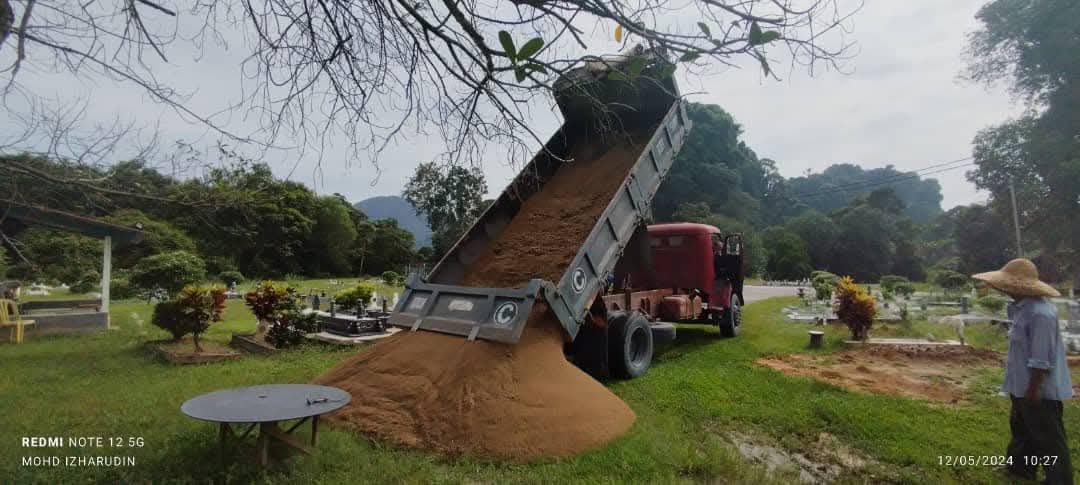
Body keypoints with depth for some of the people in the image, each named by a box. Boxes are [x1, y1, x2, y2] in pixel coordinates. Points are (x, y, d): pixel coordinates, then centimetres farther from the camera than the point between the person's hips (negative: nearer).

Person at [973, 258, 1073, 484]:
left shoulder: (1039, 313, -27)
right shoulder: (1023, 306, 5)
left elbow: (1041, 358, -26)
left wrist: (1033, 389, -22)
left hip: (1039, 389, -11)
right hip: (1023, 385, 11)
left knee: (1048, 438, 4)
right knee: (1022, 427, 24)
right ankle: (1020, 466, 40)